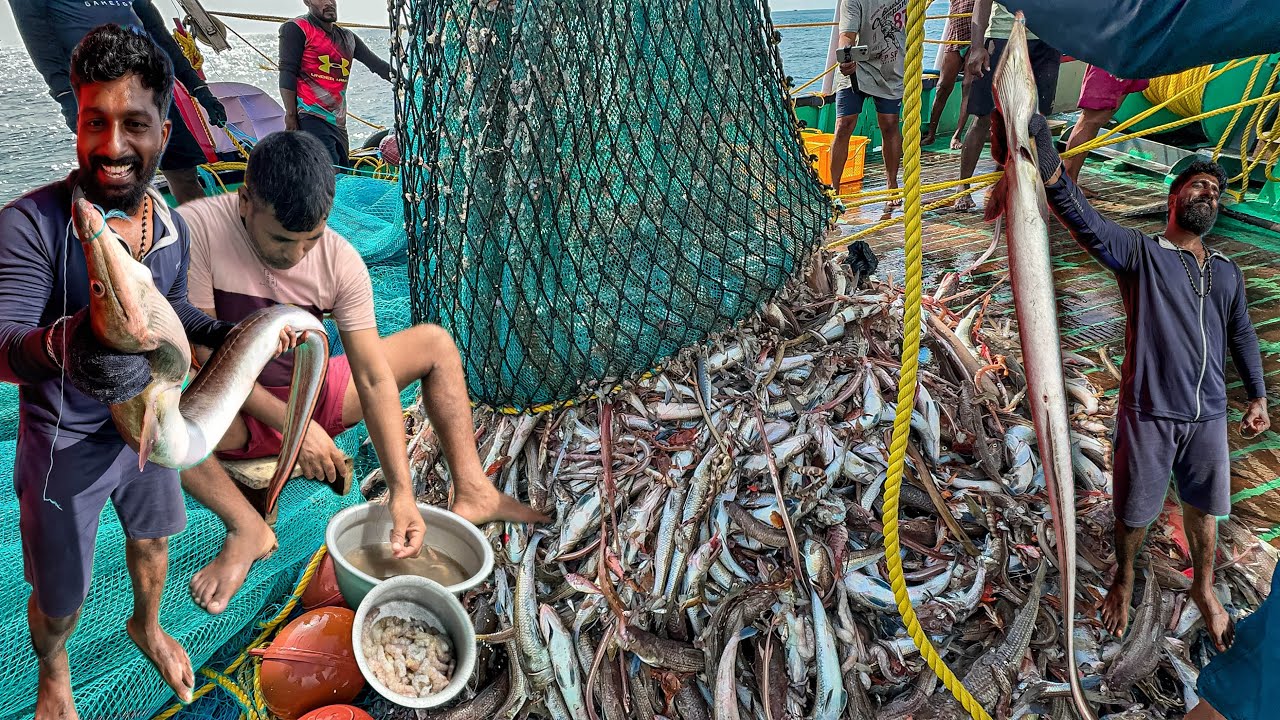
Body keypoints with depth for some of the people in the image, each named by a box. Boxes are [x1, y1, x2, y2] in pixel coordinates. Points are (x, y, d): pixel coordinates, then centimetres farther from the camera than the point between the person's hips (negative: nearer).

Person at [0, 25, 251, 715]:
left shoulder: (171, 224, -7)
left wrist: (215, 333, -10)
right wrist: (64, 345, -54)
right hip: (65, 445, -4)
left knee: (152, 540, 28)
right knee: (59, 600, 15)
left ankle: (147, 626, 61)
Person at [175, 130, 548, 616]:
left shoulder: (341, 261, -16)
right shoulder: (196, 229, -23)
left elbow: (373, 379, -19)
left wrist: (401, 492, -26)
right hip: (238, 412, -3)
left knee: (435, 343, -5)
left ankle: (471, 492, -10)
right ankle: (247, 527, -19)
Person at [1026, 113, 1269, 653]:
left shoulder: (1227, 272, 13)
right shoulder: (1140, 252, -5)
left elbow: (1242, 335, 22)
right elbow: (1080, 215, -22)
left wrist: (1257, 395, 19)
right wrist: (1044, 148, -36)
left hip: (1209, 415, 5)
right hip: (1149, 413, -4)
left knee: (1204, 508, 18)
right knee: (1135, 511, 10)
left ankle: (1204, 590, 41)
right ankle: (1124, 579, 36)